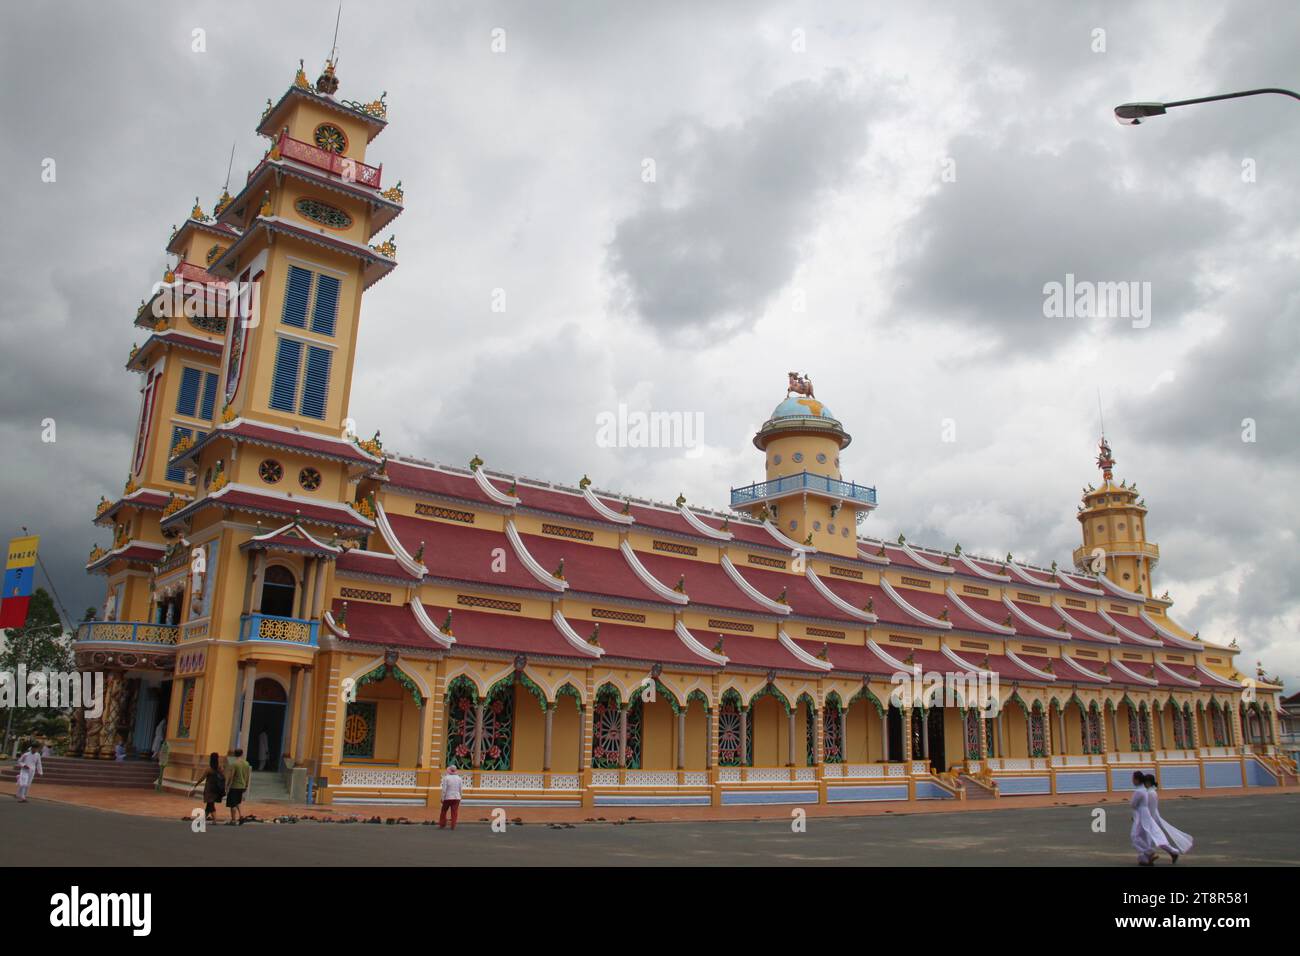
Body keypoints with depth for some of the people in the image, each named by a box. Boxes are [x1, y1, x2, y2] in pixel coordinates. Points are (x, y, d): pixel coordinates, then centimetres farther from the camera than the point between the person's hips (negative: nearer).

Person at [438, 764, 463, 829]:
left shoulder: (446, 778, -10)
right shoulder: (459, 778, 2)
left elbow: (444, 789, -12)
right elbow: (460, 789, 7)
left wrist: (442, 798, -6)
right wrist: (460, 797, 18)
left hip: (448, 797, -3)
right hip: (456, 797, 3)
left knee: (444, 811, 13)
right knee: (454, 813, 5)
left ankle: (442, 825, 18)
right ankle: (453, 826, 3)